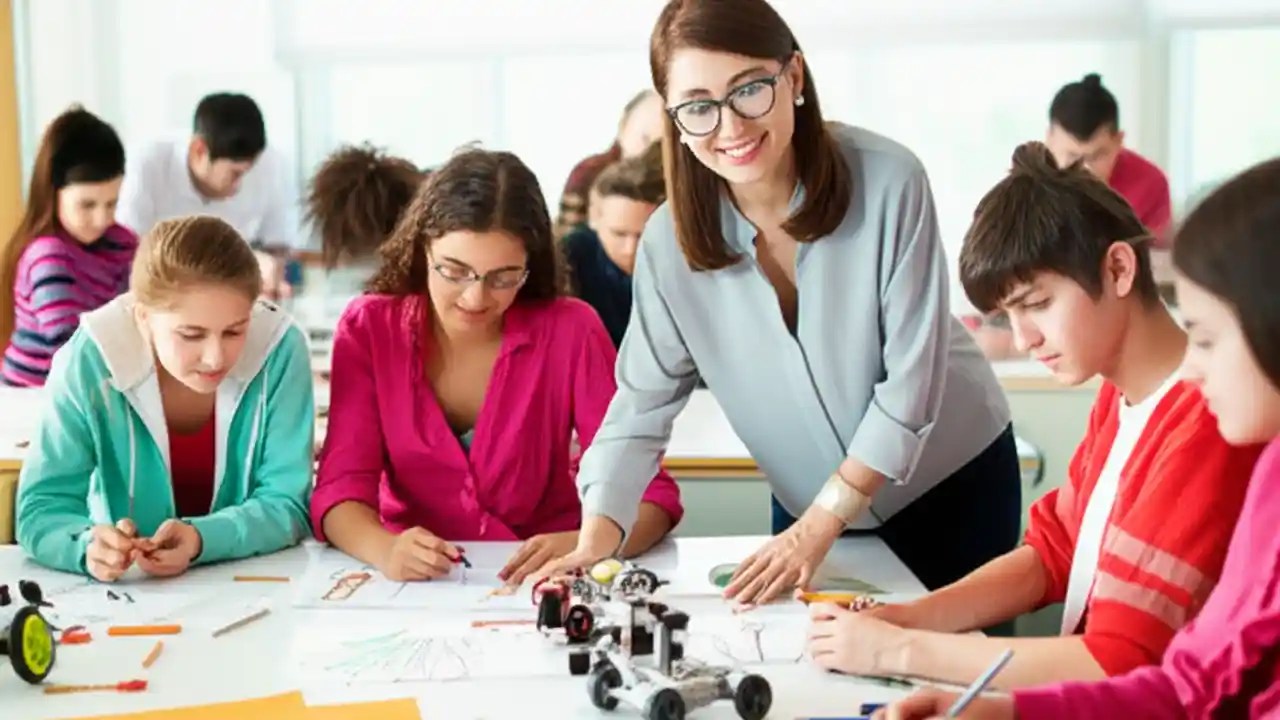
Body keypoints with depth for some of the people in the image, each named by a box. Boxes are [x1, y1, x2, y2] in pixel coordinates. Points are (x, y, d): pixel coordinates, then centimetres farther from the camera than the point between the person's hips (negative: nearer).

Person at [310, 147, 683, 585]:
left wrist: (586, 546, -32)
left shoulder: (569, 331, -9)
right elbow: (341, 488, -11)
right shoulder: (368, 327, -6)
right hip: (413, 586, 1)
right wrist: (384, 549, -33)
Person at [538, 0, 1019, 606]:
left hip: (955, 481, -2)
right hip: (810, 506, 2)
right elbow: (642, 407, -13)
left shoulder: (889, 182, -25)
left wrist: (820, 526, -25)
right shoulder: (670, 242, -17)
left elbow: (911, 377, -23)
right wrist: (595, 539, -28)